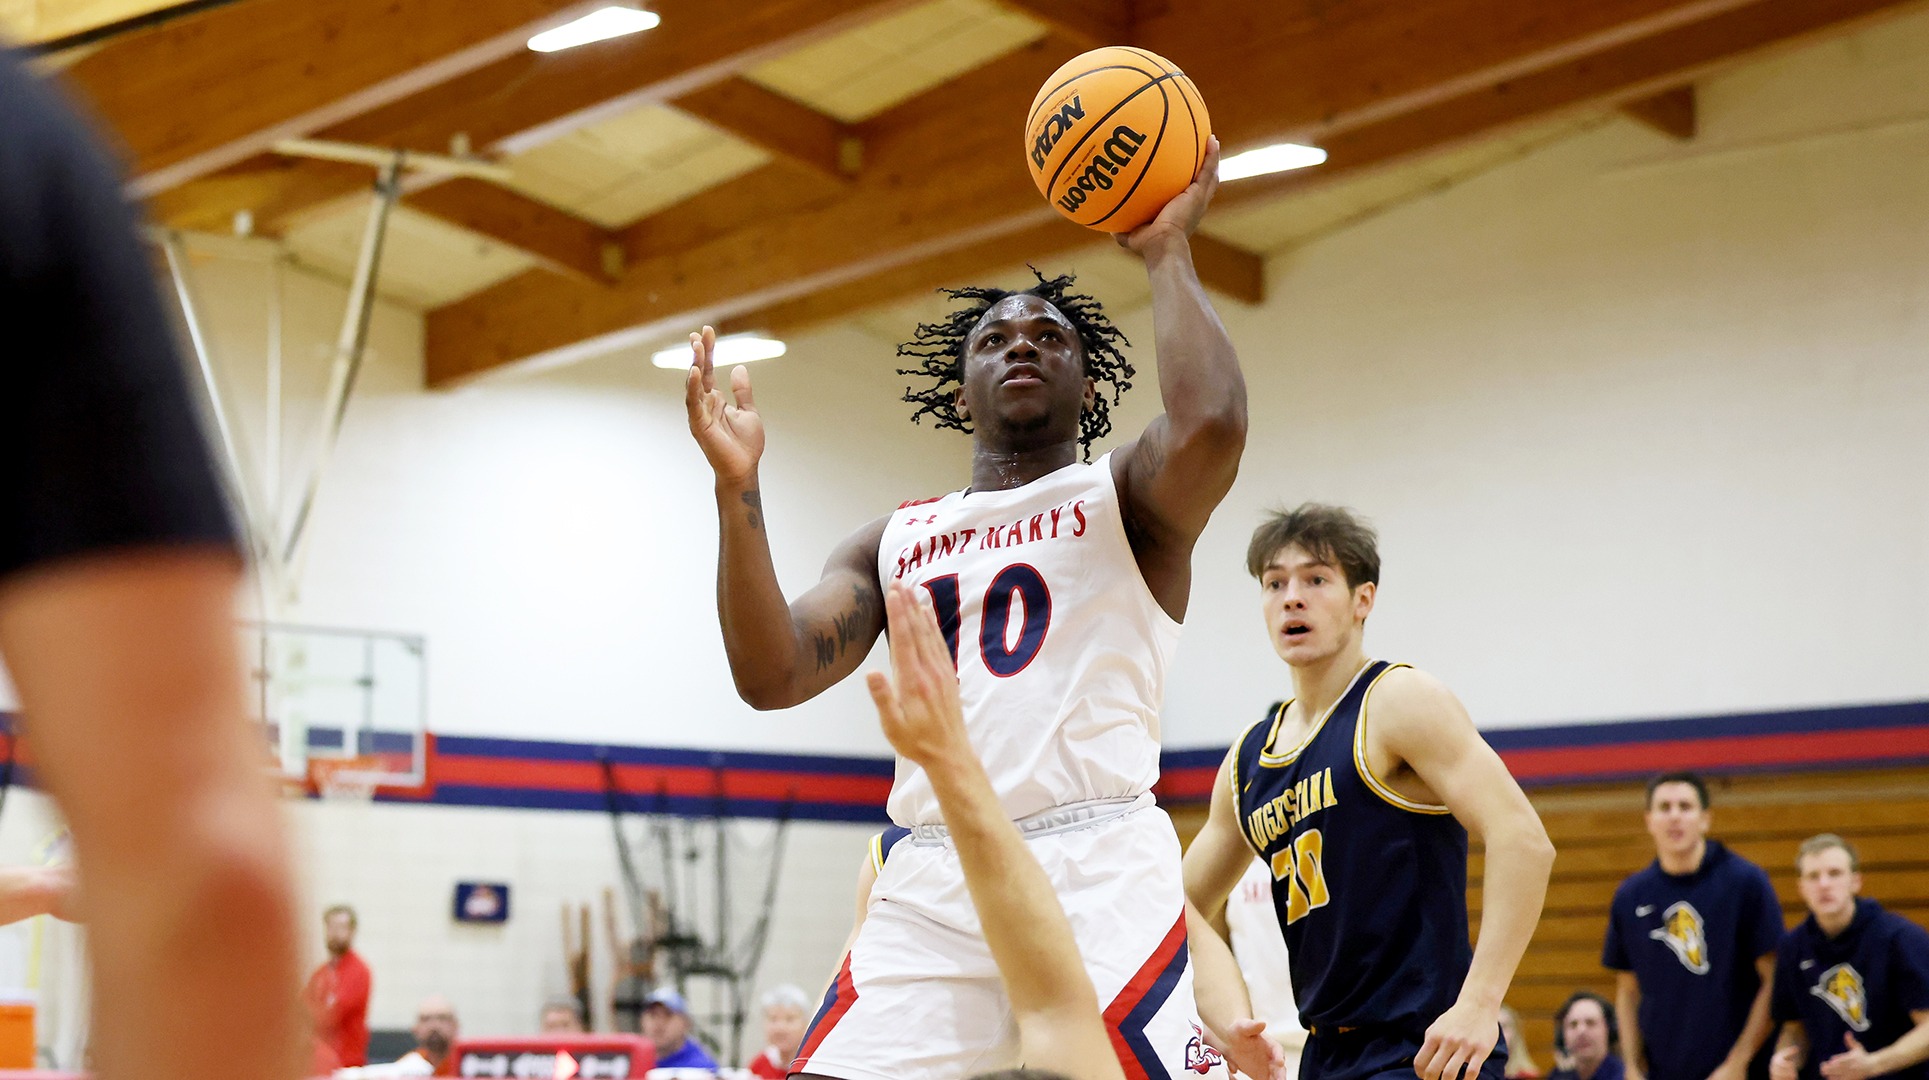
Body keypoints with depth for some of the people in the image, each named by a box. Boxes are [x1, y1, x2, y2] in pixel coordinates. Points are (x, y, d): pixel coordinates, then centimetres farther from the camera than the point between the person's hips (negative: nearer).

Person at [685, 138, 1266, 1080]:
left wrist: (1167, 251, -1)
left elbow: (1211, 423, -15)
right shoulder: (894, 542, 21)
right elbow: (770, 677, 9)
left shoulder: (1125, 499, 9)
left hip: (1098, 886, -4)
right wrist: (736, 488, 0)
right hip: (929, 892, 4)